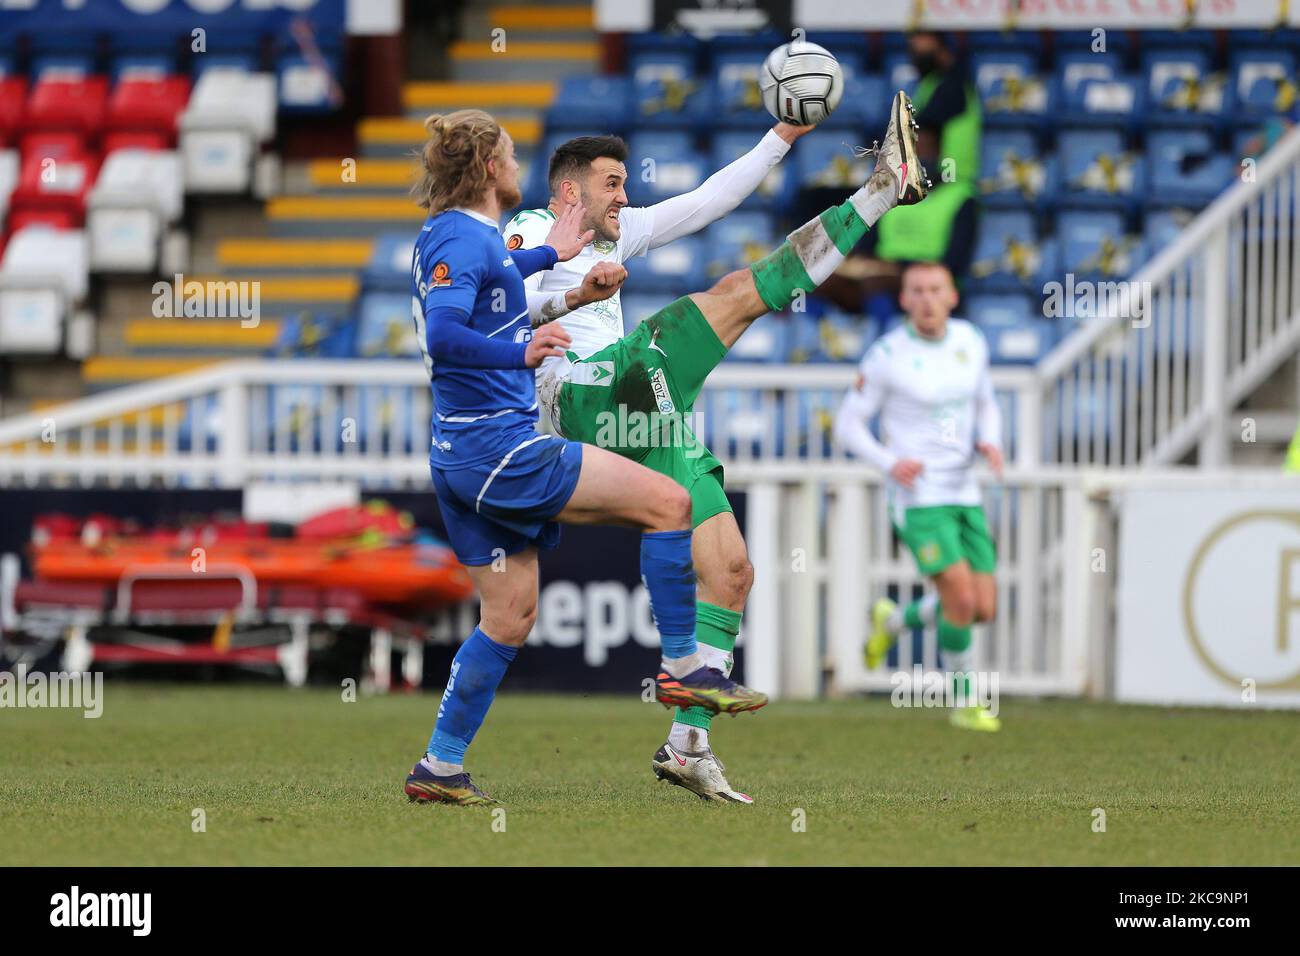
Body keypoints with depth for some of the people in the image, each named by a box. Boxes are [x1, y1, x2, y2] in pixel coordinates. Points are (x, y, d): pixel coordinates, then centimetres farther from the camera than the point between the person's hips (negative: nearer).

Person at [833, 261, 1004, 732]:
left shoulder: (971, 341, 4)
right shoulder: (886, 354, -11)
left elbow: (985, 405, 19)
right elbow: (847, 425, -4)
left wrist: (990, 442, -4)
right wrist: (890, 462, -22)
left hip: (964, 496, 6)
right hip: (917, 497, -6)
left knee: (983, 609, 2)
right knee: (962, 599, -17)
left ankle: (894, 621, 30)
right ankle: (966, 702, 4)